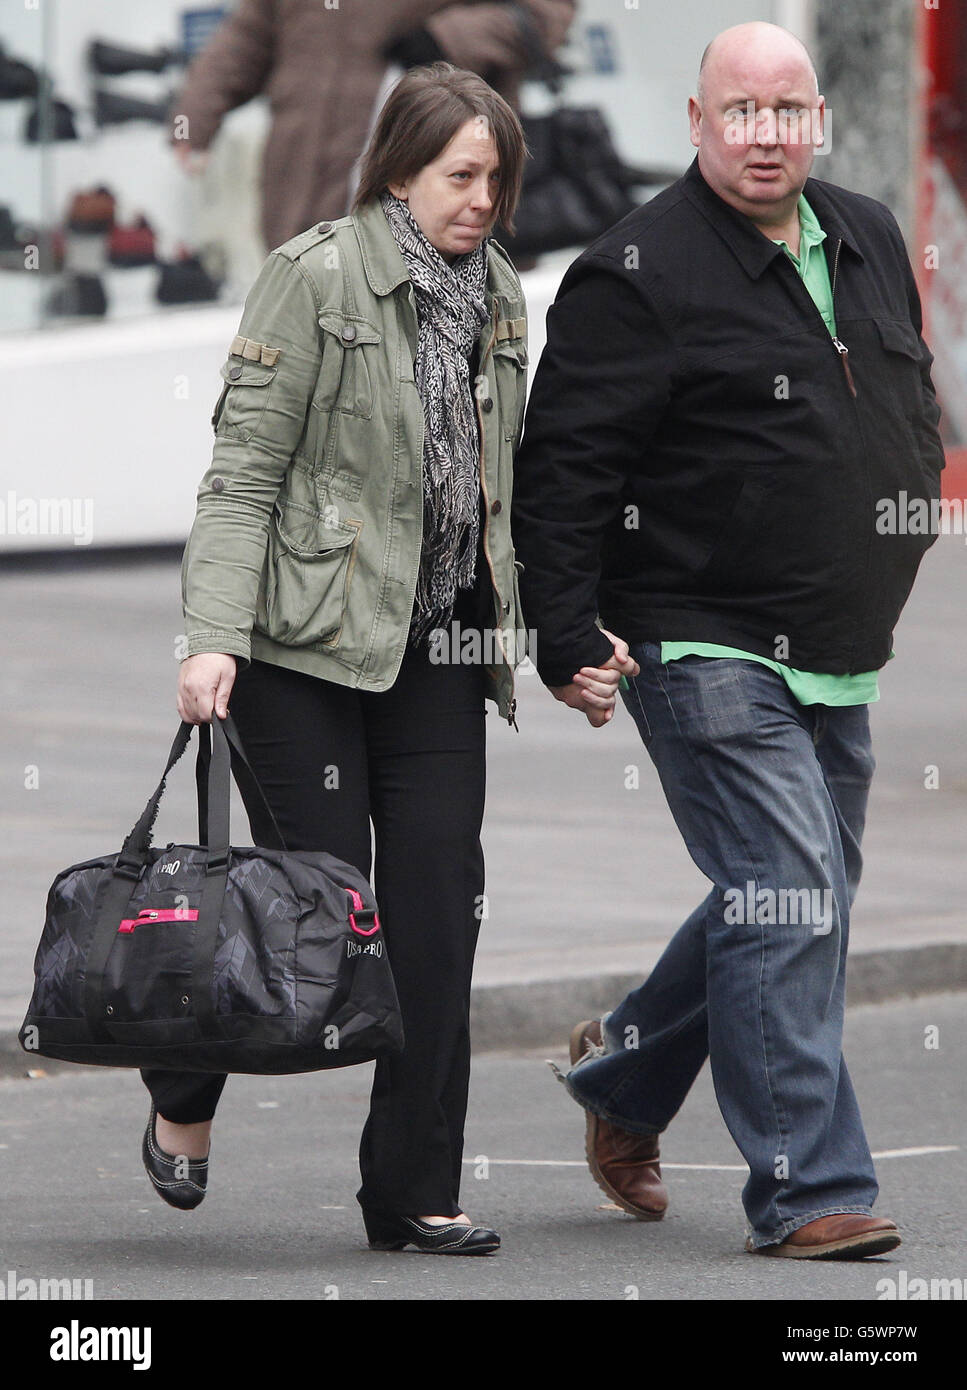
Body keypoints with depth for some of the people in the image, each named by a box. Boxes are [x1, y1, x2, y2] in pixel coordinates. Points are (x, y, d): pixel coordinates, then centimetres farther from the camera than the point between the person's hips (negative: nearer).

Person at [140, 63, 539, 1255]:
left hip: (437, 650, 6)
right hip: (311, 646, -6)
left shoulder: (498, 301, 13)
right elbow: (242, 472, -10)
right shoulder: (318, 277, -7)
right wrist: (213, 637, -19)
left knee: (439, 914, 0)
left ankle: (416, 1196, 5)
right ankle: (183, 1093, 22)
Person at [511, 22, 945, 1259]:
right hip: (707, 646, -8)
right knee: (788, 900, -13)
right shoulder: (638, 273, -12)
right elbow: (562, 465, -12)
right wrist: (566, 641, -15)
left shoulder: (870, 242, 11)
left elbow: (912, 412, 24)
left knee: (793, 907, 16)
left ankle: (625, 1069, 38)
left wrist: (896, 564, 21)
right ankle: (806, 1189, -9)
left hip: (836, 656, 8)